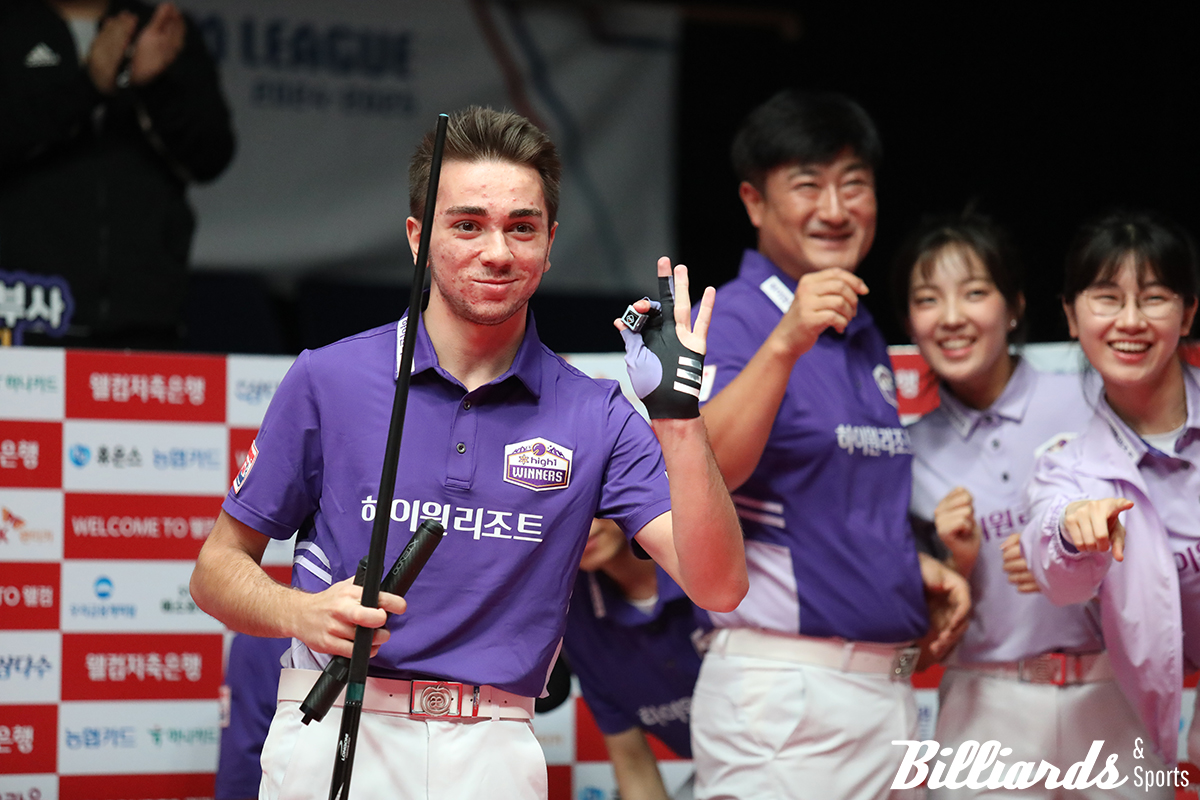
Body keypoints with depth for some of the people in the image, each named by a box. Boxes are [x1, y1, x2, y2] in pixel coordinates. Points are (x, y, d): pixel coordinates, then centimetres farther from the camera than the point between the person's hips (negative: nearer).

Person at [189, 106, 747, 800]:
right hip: (335, 736, 0)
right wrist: (305, 613, -14)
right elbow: (218, 569, 8)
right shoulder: (329, 380, 1)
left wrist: (678, 415, -17)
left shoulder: (594, 416, 4)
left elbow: (717, 586, -6)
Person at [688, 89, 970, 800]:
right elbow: (700, 474, -24)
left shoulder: (865, 335, 18)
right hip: (784, 695, -8)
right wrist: (786, 343, -33)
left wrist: (918, 566, 10)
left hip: (888, 683, 8)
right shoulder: (732, 320, -7)